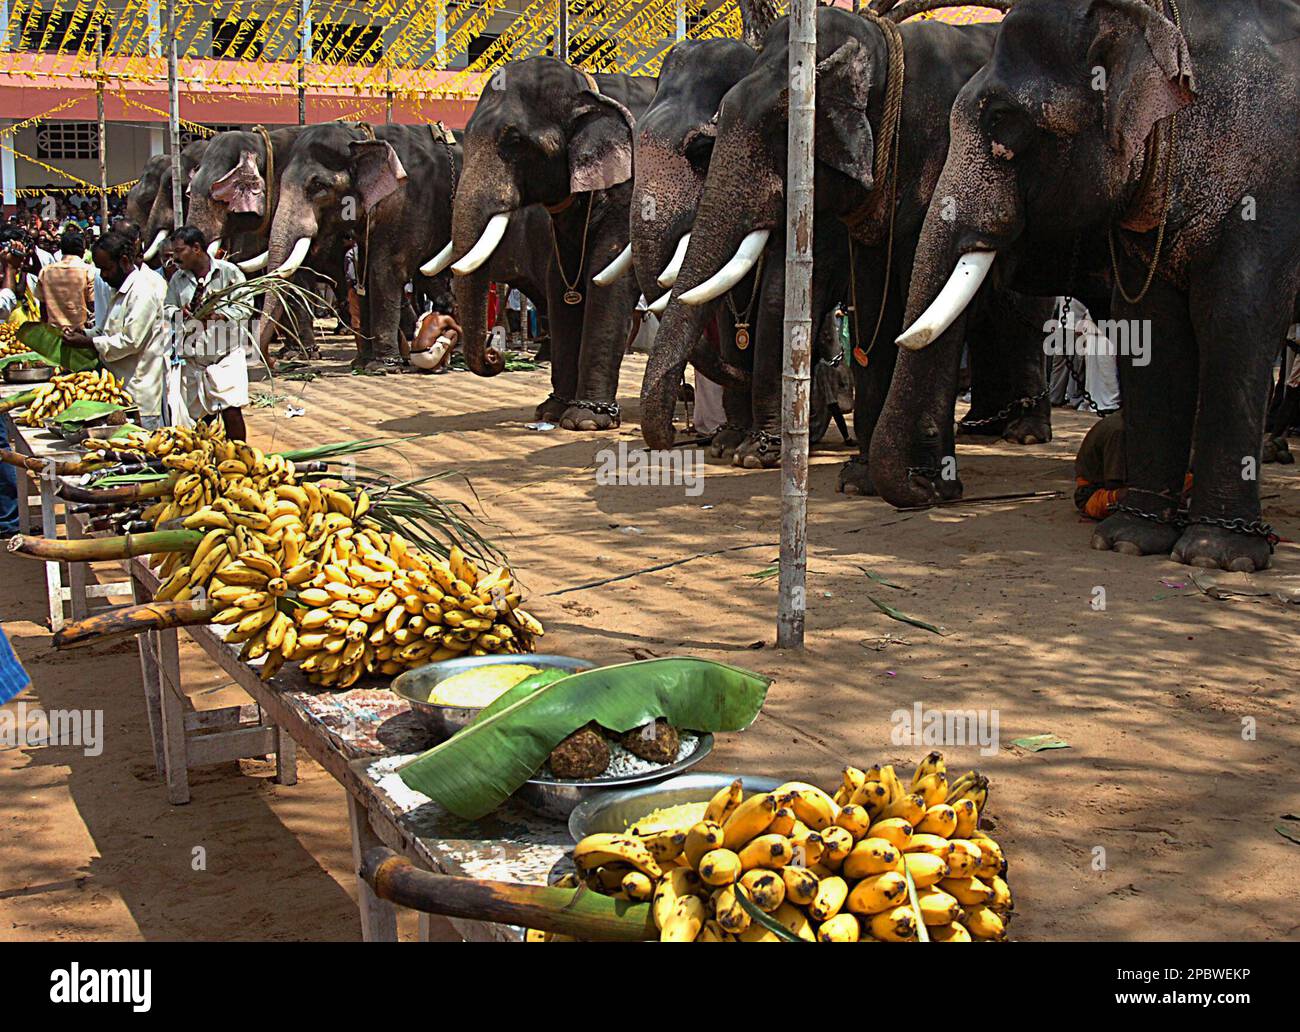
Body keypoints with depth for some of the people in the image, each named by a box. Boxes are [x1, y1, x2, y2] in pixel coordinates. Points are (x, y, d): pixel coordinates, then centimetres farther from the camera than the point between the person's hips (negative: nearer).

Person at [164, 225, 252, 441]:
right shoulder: (177, 279, 9)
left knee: (231, 411, -12)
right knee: (198, 416, 6)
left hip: (226, 355, -4)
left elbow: (246, 307, -6)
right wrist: (180, 313, -11)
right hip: (191, 358, 4)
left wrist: (219, 314, -21)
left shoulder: (229, 272, -3)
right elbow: (167, 310, 11)